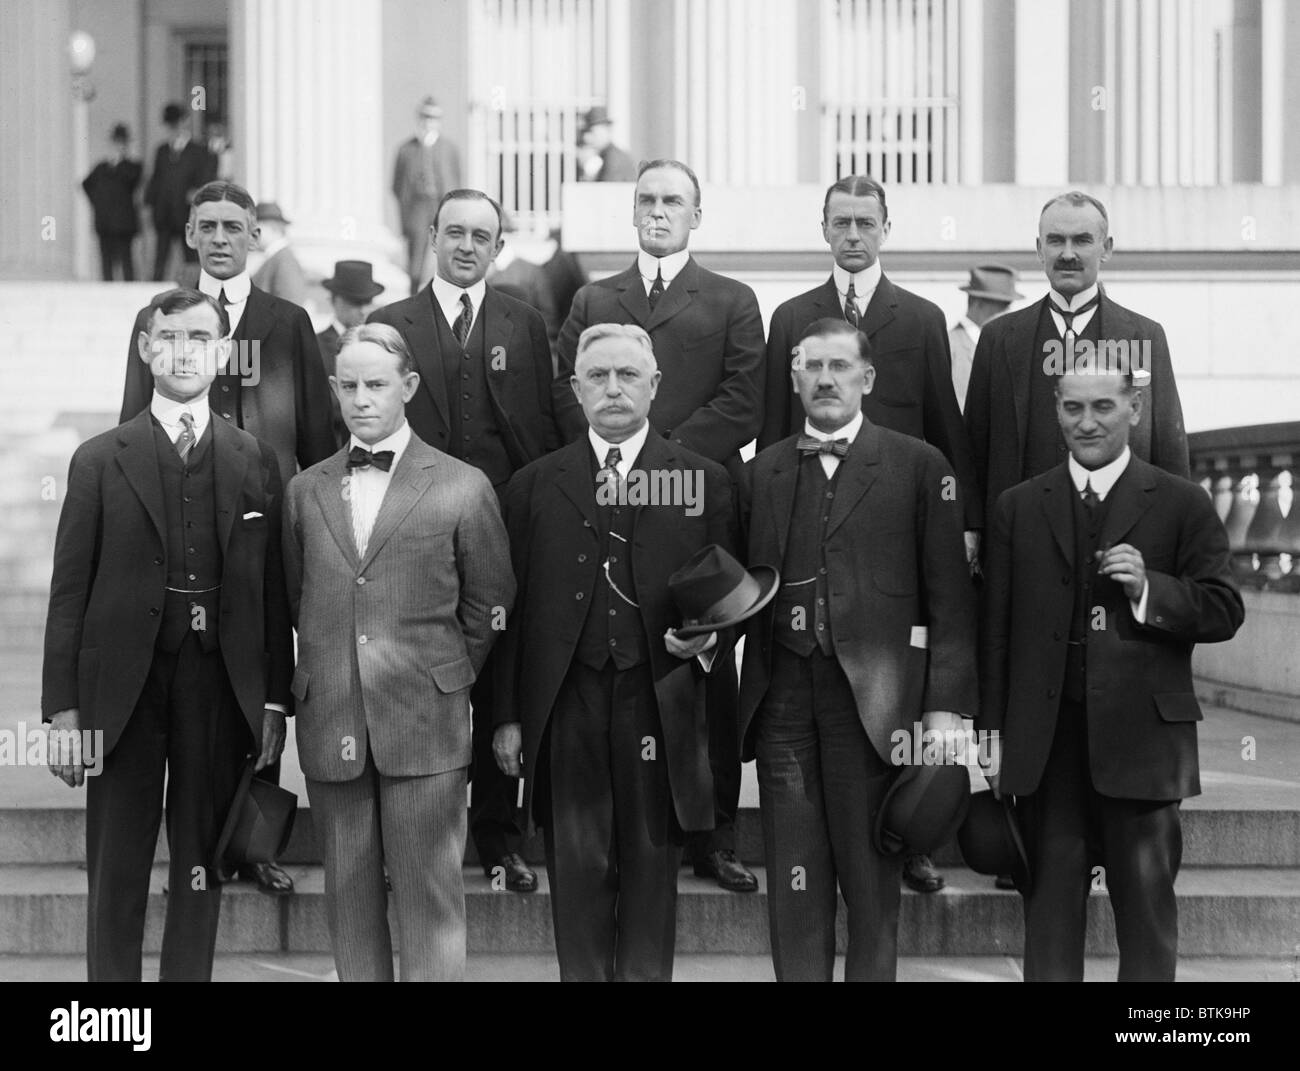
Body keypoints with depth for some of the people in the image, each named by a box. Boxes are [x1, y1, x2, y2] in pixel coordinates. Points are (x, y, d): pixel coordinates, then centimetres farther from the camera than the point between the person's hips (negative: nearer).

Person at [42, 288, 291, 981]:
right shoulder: (100, 461, 2)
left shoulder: (255, 462, 7)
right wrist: (63, 708, -5)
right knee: (116, 875, 3)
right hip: (122, 684, -1)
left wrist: (274, 699, 1)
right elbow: (69, 591, 0)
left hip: (221, 683, 1)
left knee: (203, 868, 7)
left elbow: (273, 591, 6)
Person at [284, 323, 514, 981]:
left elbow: (489, 606, 7)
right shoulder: (305, 491, 11)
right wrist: (328, 674, 10)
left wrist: (444, 679, 8)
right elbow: (295, 600, 17)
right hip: (329, 726, 3)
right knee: (349, 901, 7)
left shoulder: (463, 488, 1)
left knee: (430, 899, -3)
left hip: (424, 725, -3)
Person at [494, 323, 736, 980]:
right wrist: (509, 715, 3)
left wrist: (709, 640, -11)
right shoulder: (535, 487, 9)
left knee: (651, 866, 4)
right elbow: (514, 608, 7)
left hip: (659, 700, 0)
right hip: (567, 702, 1)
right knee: (577, 868, 3)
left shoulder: (703, 481, 8)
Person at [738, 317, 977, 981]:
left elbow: (949, 598, 0)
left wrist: (947, 705, -7)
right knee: (794, 882, 3)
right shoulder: (760, 473, 14)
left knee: (871, 878, 2)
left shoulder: (919, 467, 5)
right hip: (784, 696, 3)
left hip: (874, 696, -2)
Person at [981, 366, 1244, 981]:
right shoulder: (1019, 508, 11)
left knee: (1146, 902, 4)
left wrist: (1150, 589, -16)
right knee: (1050, 900, 5)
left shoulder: (1181, 505, 4)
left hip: (1141, 738, -2)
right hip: (1045, 741, 2)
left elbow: (1224, 611, 1)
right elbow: (997, 632, 10)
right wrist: (994, 734, 6)